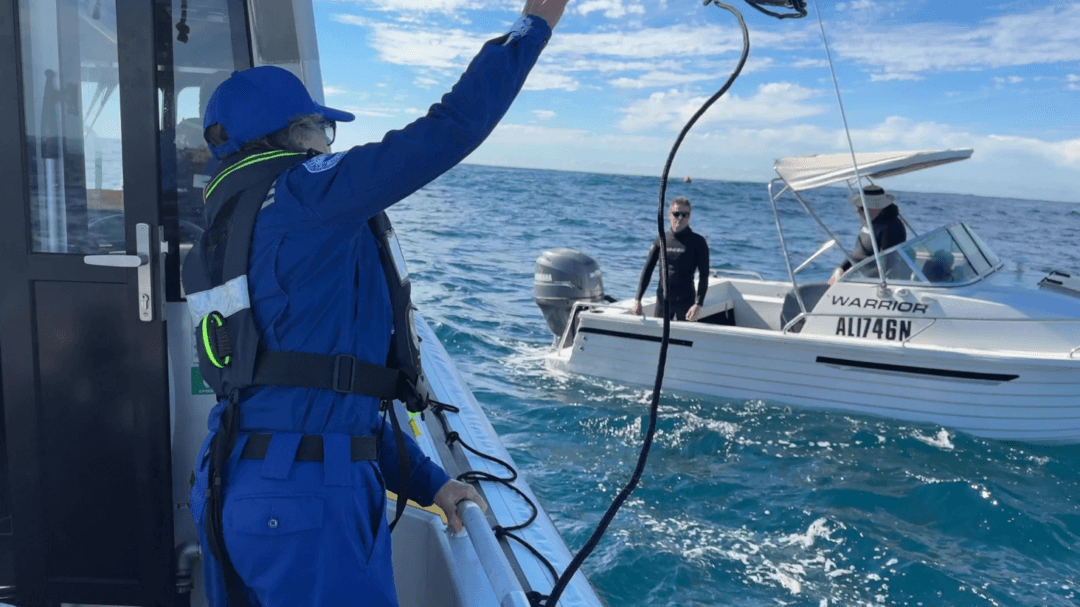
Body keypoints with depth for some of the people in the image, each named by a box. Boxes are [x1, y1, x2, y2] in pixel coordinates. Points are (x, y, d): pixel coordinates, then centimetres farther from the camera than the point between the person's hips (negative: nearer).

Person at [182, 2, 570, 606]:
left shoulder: (230, 229, 17)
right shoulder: (305, 191, -10)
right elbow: (450, 128, -15)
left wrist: (426, 481, 18)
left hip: (232, 486, 9)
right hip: (306, 496, -9)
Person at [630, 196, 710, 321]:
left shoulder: (697, 242, -3)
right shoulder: (661, 240, 6)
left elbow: (704, 276, -5)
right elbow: (647, 270, 8)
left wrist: (698, 304, -15)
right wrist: (637, 299, 3)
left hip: (685, 302, -3)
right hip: (662, 300, 3)